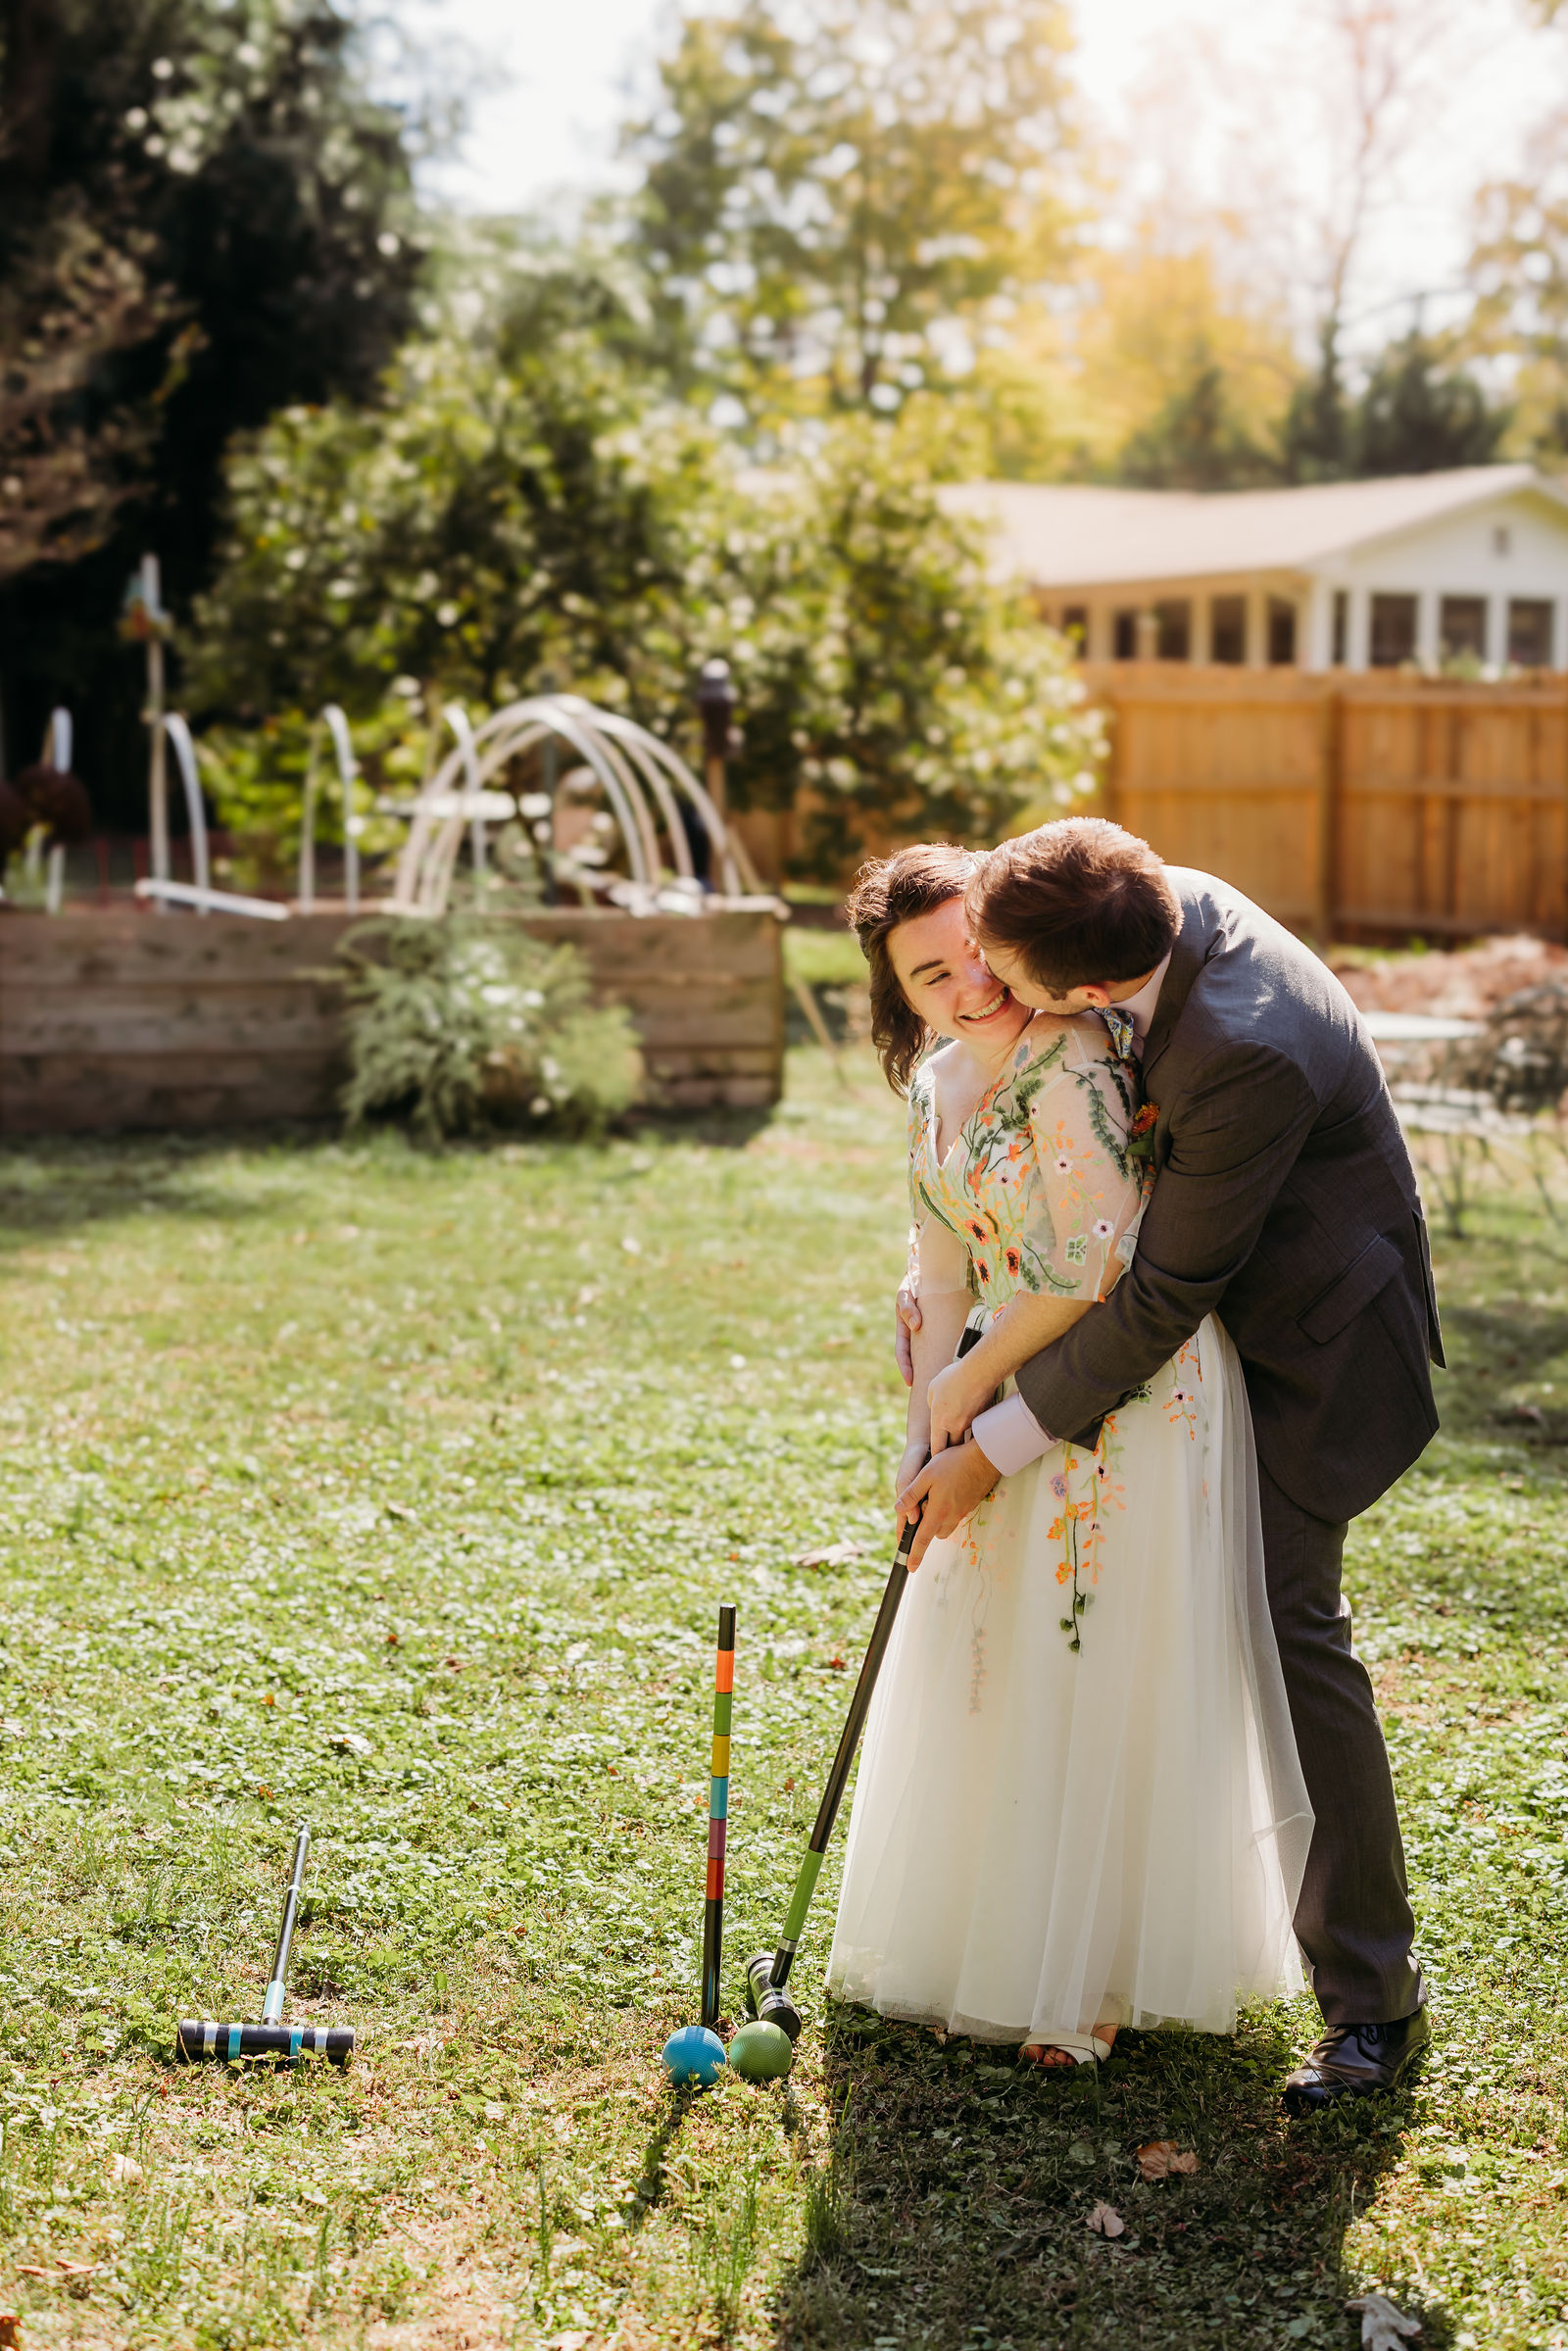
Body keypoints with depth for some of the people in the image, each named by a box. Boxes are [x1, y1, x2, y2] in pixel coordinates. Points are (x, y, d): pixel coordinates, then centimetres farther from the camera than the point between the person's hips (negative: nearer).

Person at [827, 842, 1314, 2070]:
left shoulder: (1073, 1064, -20)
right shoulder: (940, 1085, 7)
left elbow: (1094, 1268, -24)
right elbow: (945, 1269, 10)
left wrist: (973, 1378, -12)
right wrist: (936, 1433, 0)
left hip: (1133, 1403, -8)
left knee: (1101, 1684, 1)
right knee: (993, 1670, 17)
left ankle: (1089, 1977, 16)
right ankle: (980, 1936, 35)